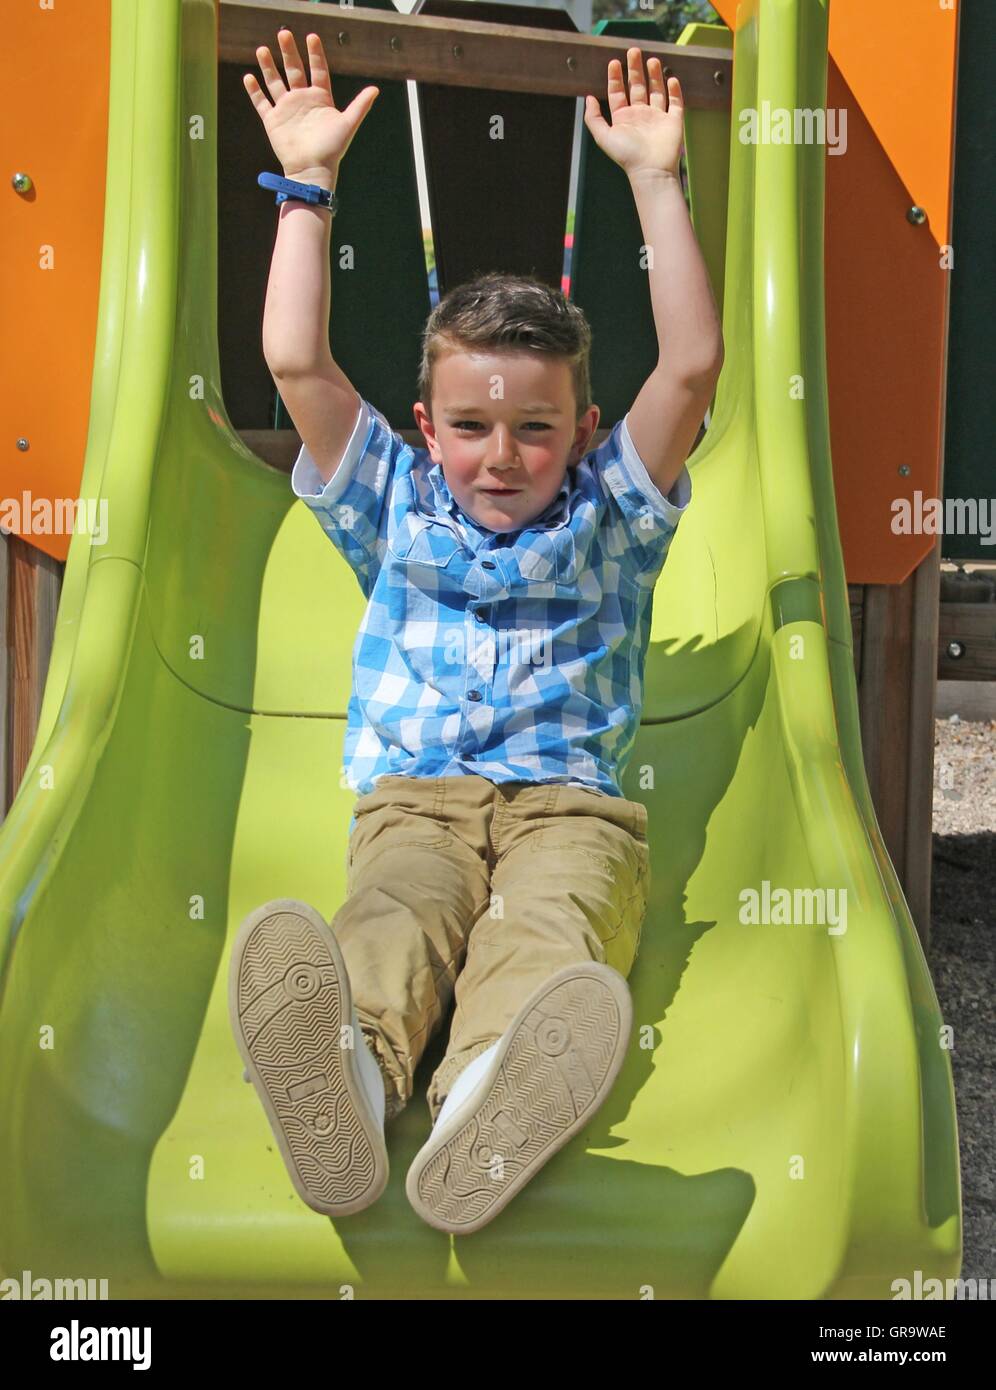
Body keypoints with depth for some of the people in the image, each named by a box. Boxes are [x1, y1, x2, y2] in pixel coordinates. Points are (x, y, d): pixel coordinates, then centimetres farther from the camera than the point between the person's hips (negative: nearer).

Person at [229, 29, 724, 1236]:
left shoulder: (608, 515, 16)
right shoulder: (394, 507, 18)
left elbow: (692, 365, 5)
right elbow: (297, 365, 9)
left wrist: (654, 179, 5)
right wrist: (307, 183, 8)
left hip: (571, 800, 0)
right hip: (415, 796, 1)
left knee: (549, 927, -35)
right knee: (391, 912, -34)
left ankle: (488, 1109, -66)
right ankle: (345, 1083, -66)